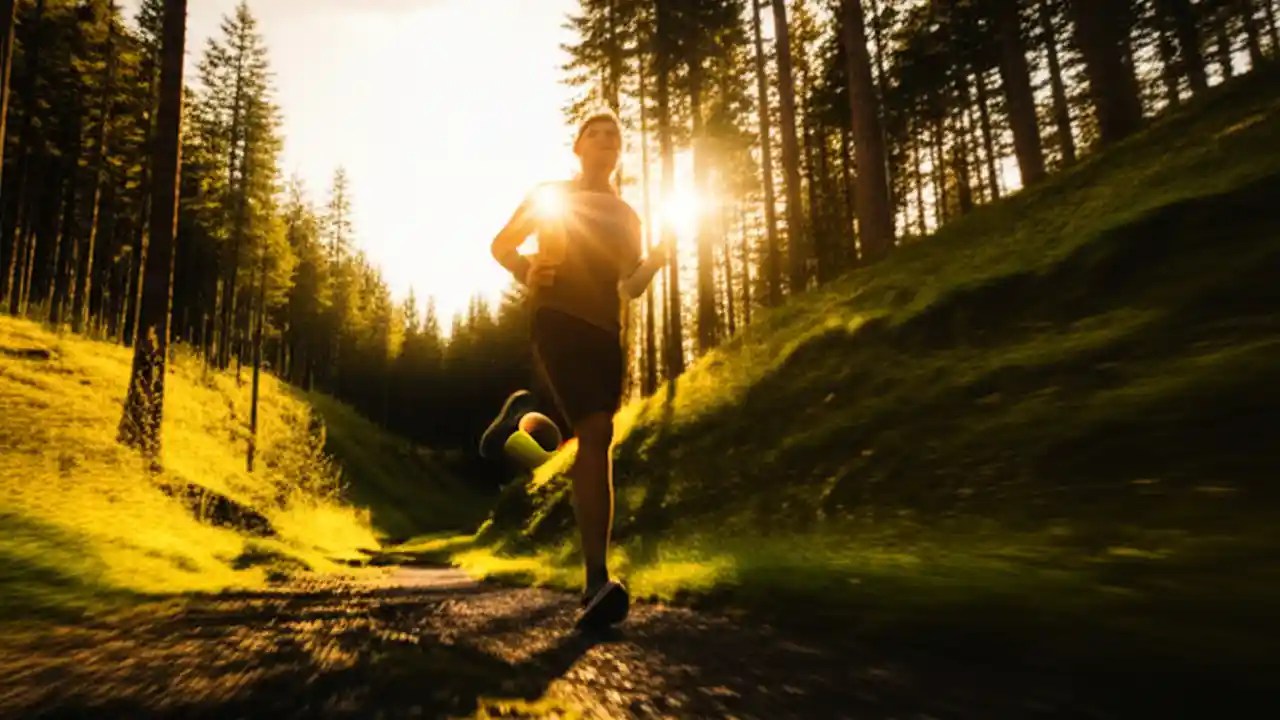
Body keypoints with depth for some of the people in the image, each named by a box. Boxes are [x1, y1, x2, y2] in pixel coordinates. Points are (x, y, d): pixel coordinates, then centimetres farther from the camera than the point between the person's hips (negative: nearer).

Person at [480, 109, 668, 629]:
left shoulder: (627, 217, 25)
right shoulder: (549, 196, 14)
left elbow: (632, 287, 23)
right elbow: (501, 245, 16)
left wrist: (654, 262, 1)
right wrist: (525, 270, -6)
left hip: (603, 329, 6)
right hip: (556, 318, -6)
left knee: (594, 440, -2)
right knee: (596, 433, -23)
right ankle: (598, 580, -23)